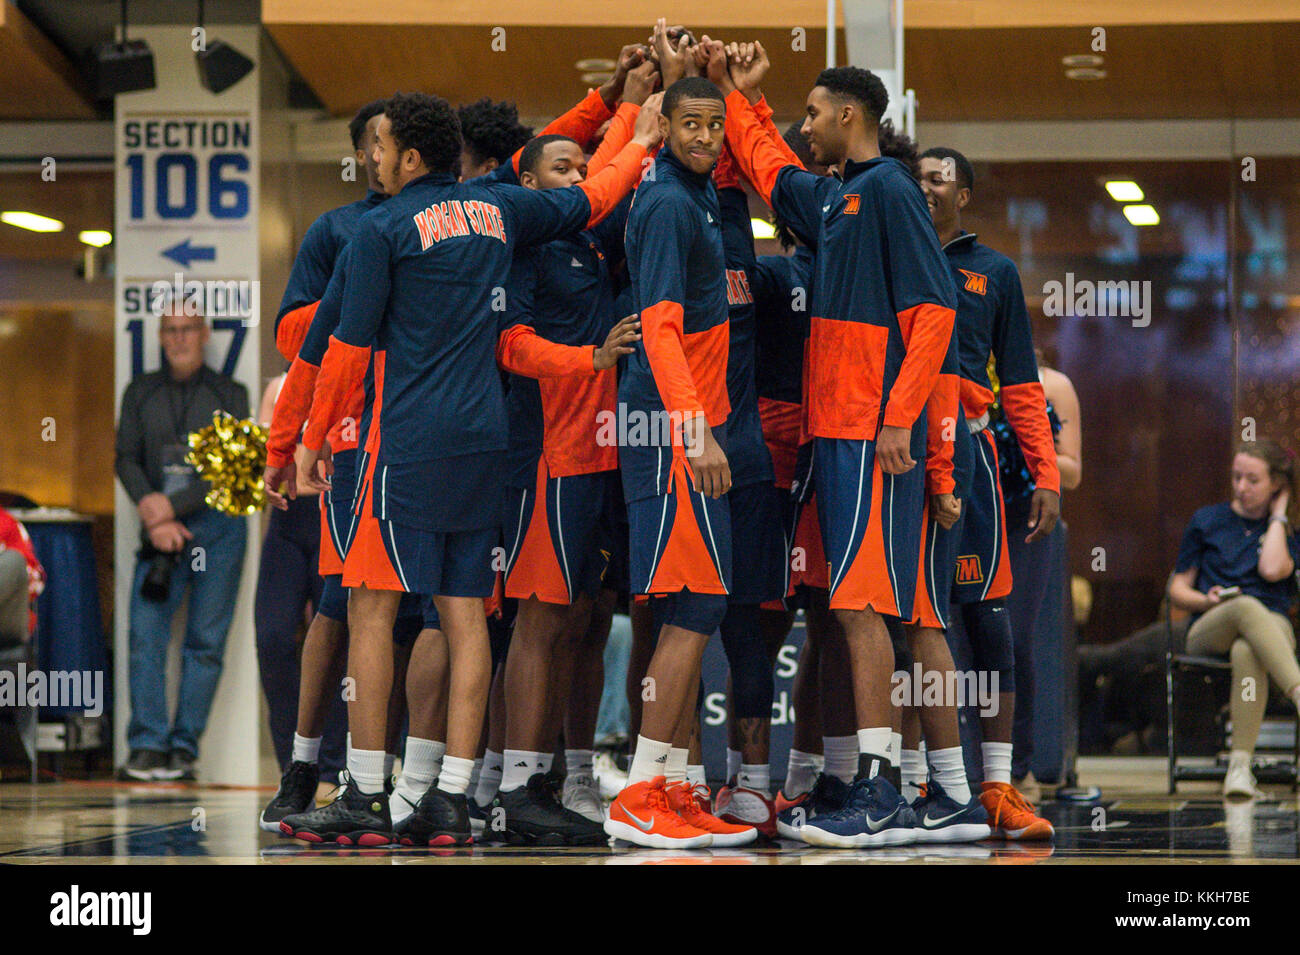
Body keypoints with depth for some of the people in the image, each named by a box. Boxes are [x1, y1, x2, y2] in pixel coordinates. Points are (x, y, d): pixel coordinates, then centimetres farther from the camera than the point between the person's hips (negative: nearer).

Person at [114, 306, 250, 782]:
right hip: (160, 529, 1)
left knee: (206, 641, -4)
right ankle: (147, 745, -10)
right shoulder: (140, 393, 13)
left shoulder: (230, 394, 6)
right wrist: (154, 515, -9)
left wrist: (173, 505, -12)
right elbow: (126, 460, 7)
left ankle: (184, 747, 0)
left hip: (216, 524, -1)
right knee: (145, 631, -11)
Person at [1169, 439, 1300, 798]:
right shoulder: (1207, 520, 19)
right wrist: (1206, 601, -5)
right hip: (1209, 631, 0)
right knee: (1247, 607, -40)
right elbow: (1178, 588, 18)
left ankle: (1240, 767, -53)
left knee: (1247, 653, -42)